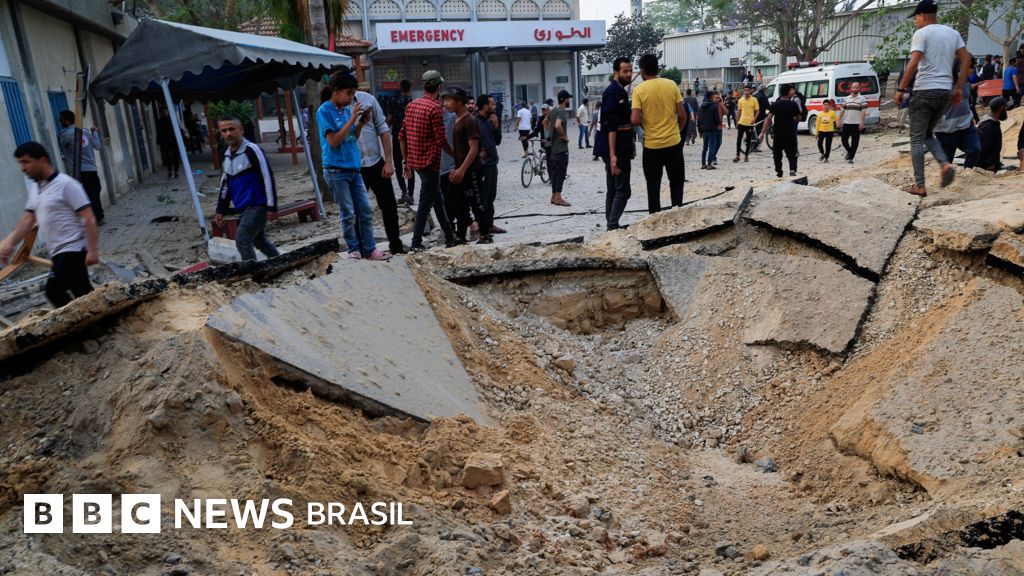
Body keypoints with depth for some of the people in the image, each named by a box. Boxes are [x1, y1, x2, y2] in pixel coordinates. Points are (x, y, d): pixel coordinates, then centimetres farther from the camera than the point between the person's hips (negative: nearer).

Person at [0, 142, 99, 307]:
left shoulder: (66, 184, -14)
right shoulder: (34, 188, 12)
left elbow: (89, 219, -17)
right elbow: (28, 219, 14)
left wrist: (92, 250, -21)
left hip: (72, 250, -8)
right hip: (58, 252, 8)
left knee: (54, 292, -12)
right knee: (82, 293, 11)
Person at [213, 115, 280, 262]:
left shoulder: (251, 150, -14)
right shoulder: (227, 155, 12)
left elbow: (267, 177, -16)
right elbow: (225, 184, 21)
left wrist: (271, 206, -18)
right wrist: (220, 210, 19)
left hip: (256, 206, -9)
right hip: (243, 209, 9)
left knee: (242, 240, -16)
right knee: (260, 241, 17)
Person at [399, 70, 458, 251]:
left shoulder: (411, 105, 9)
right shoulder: (435, 108, -14)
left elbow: (402, 136, 11)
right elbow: (441, 140, -17)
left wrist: (407, 162, 17)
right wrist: (456, 155, -2)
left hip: (415, 161, 8)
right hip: (430, 162, -8)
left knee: (437, 199, 17)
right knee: (425, 203, -1)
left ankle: (450, 237, 25)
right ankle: (416, 243, 3)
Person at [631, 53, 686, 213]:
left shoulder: (639, 90, -7)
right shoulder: (671, 85, -1)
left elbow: (635, 120, -15)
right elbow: (682, 115, -1)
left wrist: (644, 126, 6)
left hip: (652, 145, -2)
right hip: (674, 142, 2)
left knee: (653, 185, 8)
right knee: (676, 182, 15)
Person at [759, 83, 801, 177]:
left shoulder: (775, 105, -5)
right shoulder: (794, 105, -4)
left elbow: (768, 119, -14)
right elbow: (798, 118, 7)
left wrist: (762, 133, -17)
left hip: (778, 134, 0)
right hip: (790, 134, 0)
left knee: (777, 154, 13)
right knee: (792, 153, 6)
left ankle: (779, 173, 15)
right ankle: (792, 170, -16)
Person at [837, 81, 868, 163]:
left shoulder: (862, 99, 0)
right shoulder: (847, 99, 12)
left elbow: (863, 111, -6)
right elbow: (842, 110, 14)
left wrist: (862, 122, -15)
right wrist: (839, 120, 5)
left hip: (856, 124, -3)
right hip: (846, 123, 3)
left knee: (855, 142, -2)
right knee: (844, 139, 1)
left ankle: (851, 157, 4)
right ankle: (849, 151, 27)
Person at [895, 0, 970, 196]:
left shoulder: (921, 33, -5)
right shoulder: (952, 33, 15)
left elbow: (913, 63, -17)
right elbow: (966, 59, 12)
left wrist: (901, 89, -11)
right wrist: (959, 88, 15)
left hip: (924, 90, -6)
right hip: (945, 91, 7)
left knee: (917, 138, -1)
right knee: (928, 133, 21)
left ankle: (919, 186, -5)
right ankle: (945, 164, -5)